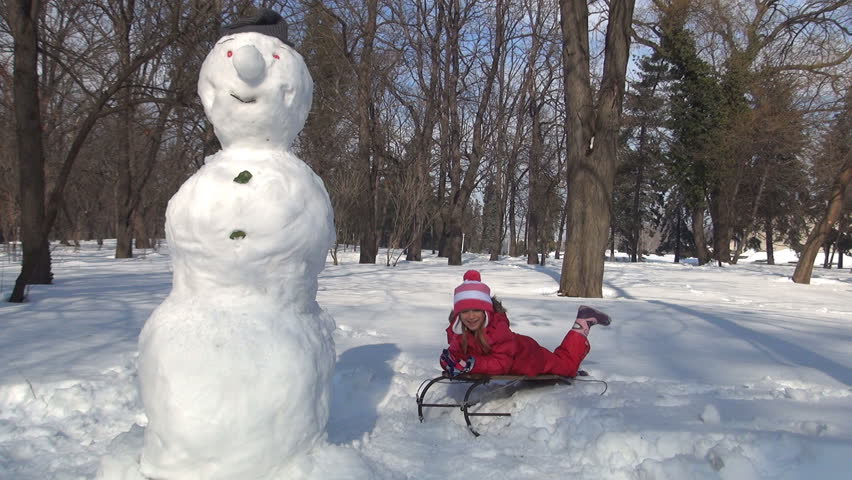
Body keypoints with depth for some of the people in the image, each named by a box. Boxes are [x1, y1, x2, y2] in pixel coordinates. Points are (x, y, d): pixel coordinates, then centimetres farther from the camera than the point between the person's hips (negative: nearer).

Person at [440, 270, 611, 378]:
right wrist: (451, 362, -41)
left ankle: (583, 323, 28)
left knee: (568, 366, 13)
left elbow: (503, 363, -39)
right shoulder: (455, 330, -23)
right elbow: (456, 354, -17)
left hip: (527, 359, -6)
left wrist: (473, 365, -51)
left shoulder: (498, 326, -39)